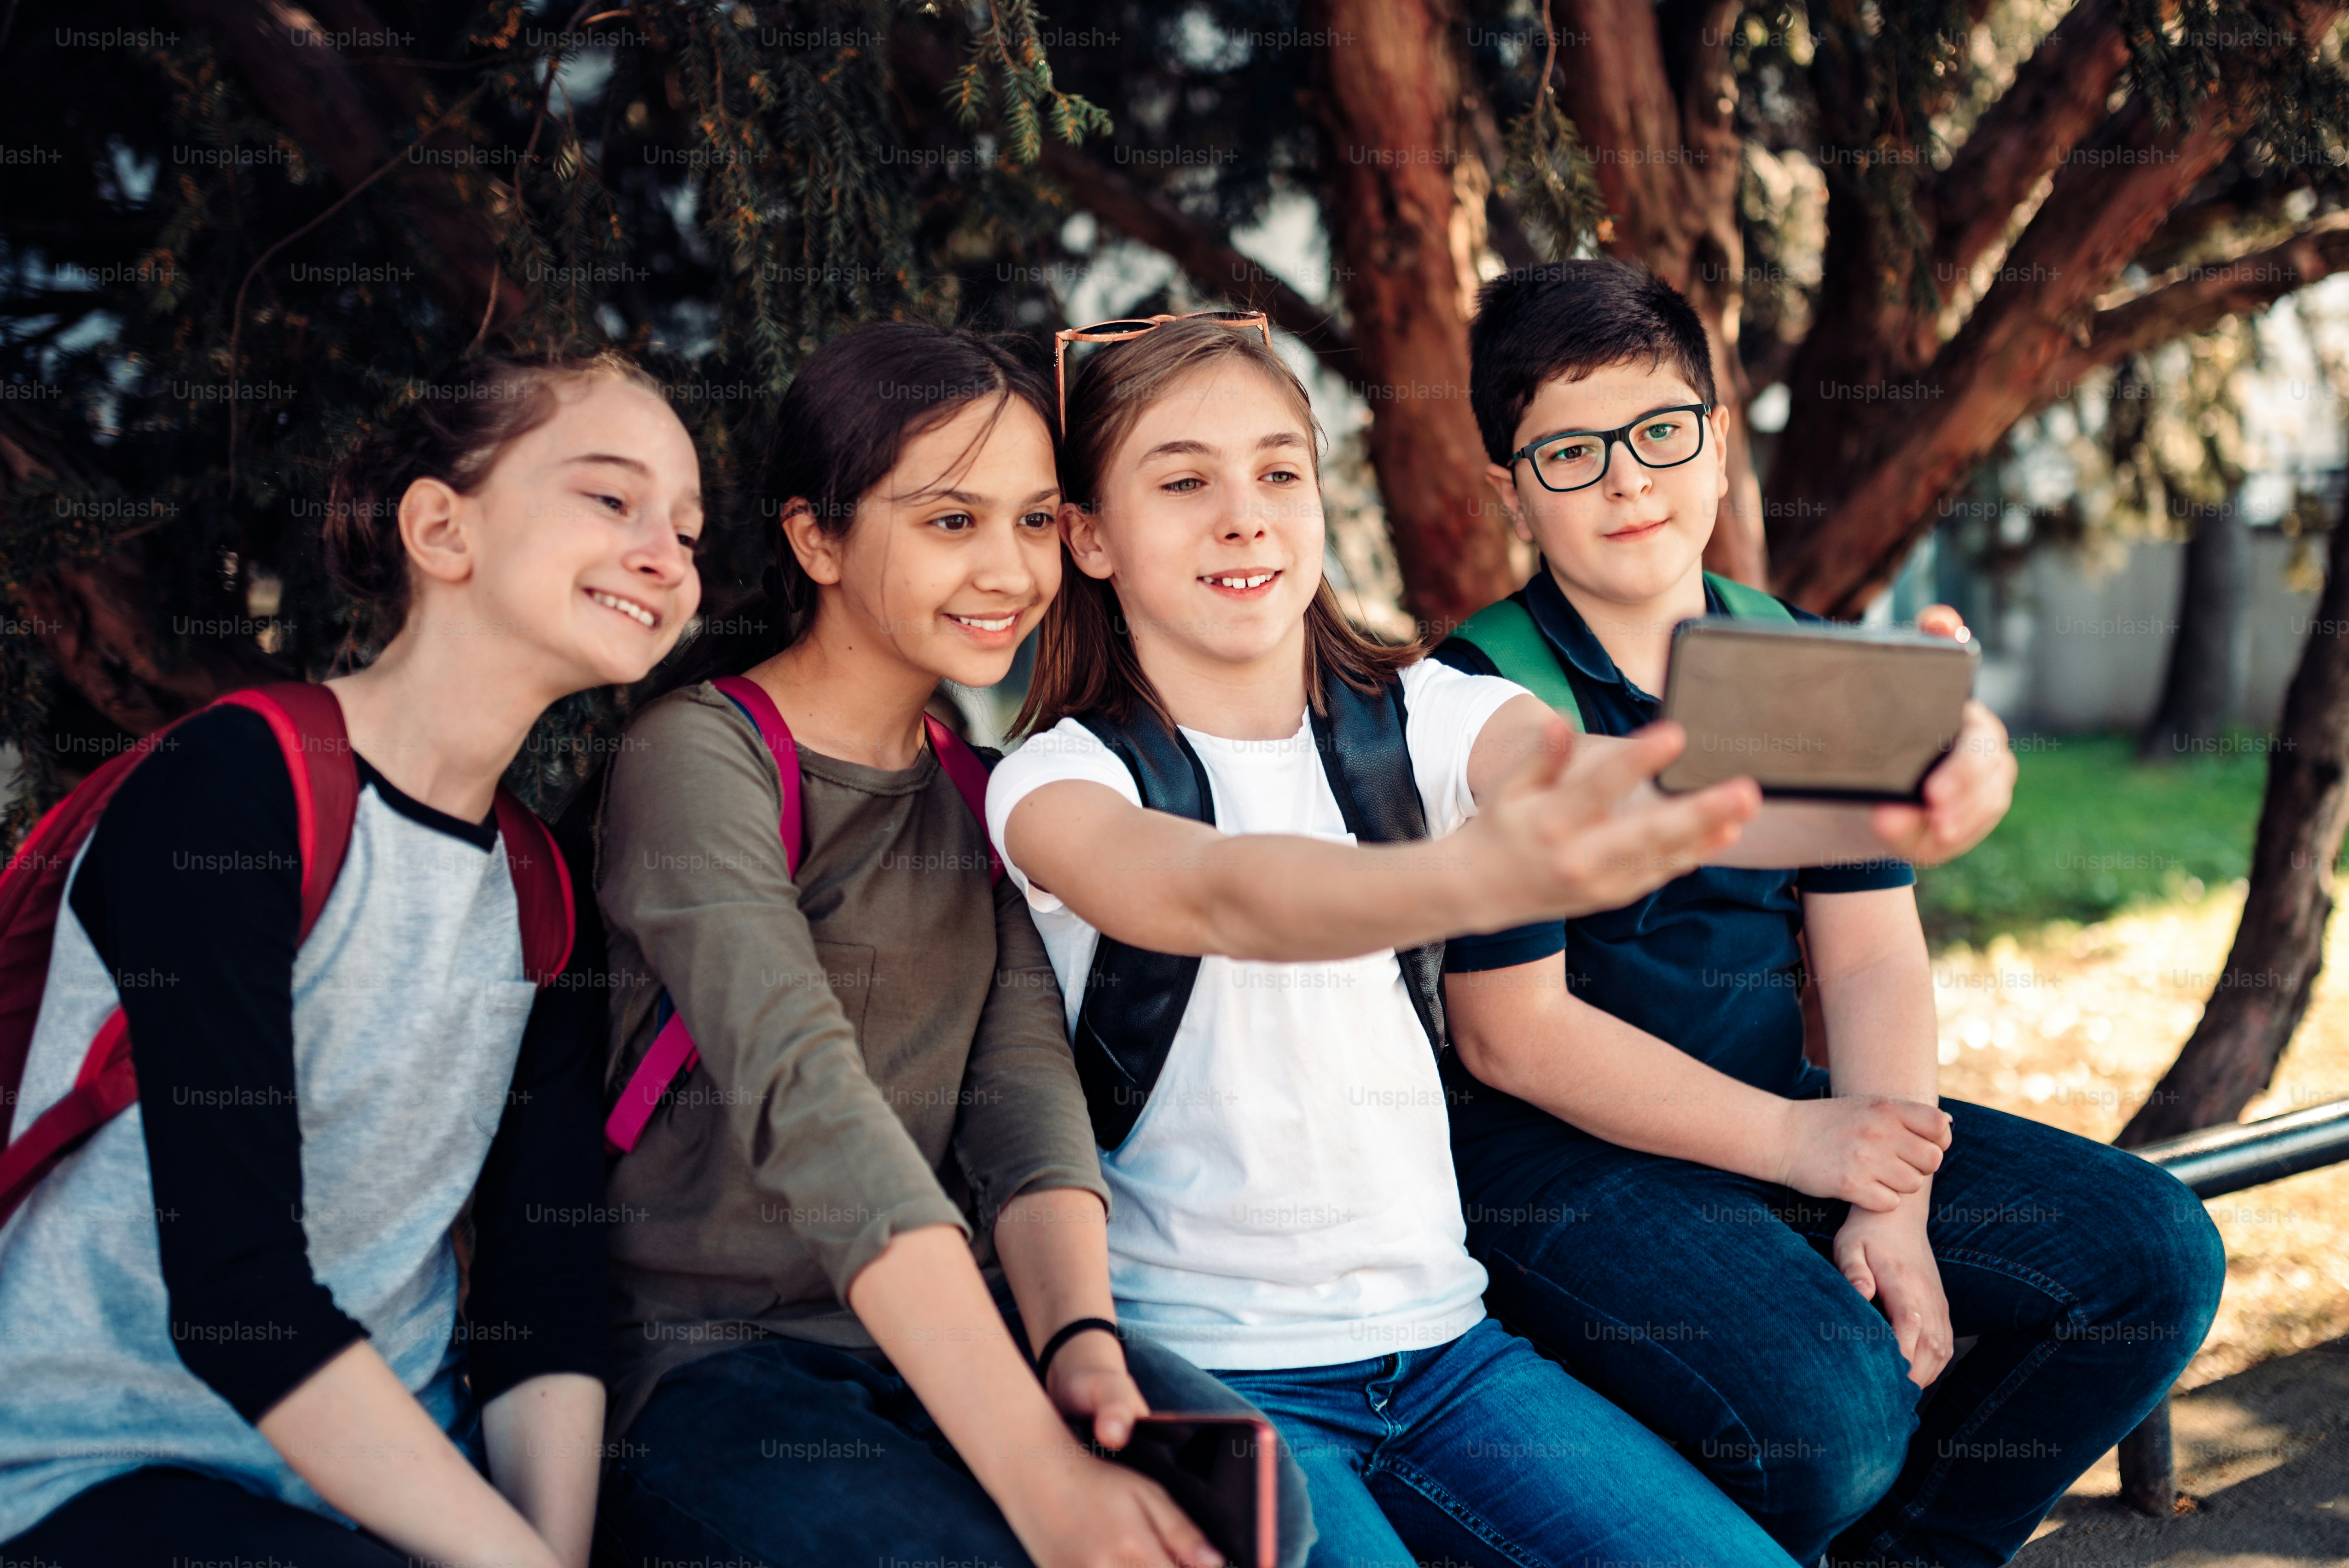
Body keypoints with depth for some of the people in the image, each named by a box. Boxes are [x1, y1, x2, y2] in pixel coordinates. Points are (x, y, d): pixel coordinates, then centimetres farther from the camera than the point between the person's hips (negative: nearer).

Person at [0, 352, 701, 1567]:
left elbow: (544, 1294, 1)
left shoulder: (541, 891, 9)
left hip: (395, 1457, 6)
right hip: (100, 1462, -6)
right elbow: (232, 1292, -20)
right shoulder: (234, 786, -13)